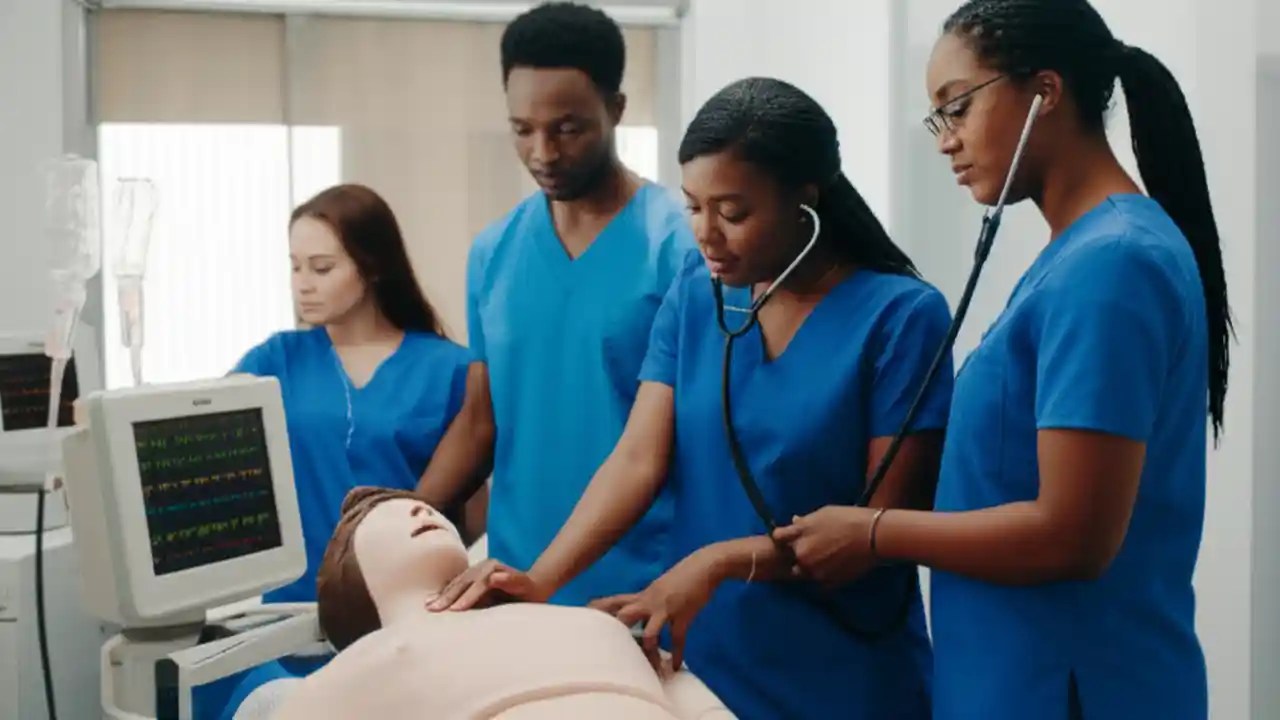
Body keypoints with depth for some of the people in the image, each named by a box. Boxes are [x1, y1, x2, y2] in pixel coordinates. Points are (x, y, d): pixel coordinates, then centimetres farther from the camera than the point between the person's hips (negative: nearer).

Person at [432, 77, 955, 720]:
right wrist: (539, 580, -21)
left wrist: (721, 561, -22)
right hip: (701, 664, 4)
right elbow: (638, 459, -6)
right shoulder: (693, 297, 3)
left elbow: (888, 520, -13)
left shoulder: (900, 315, -11)